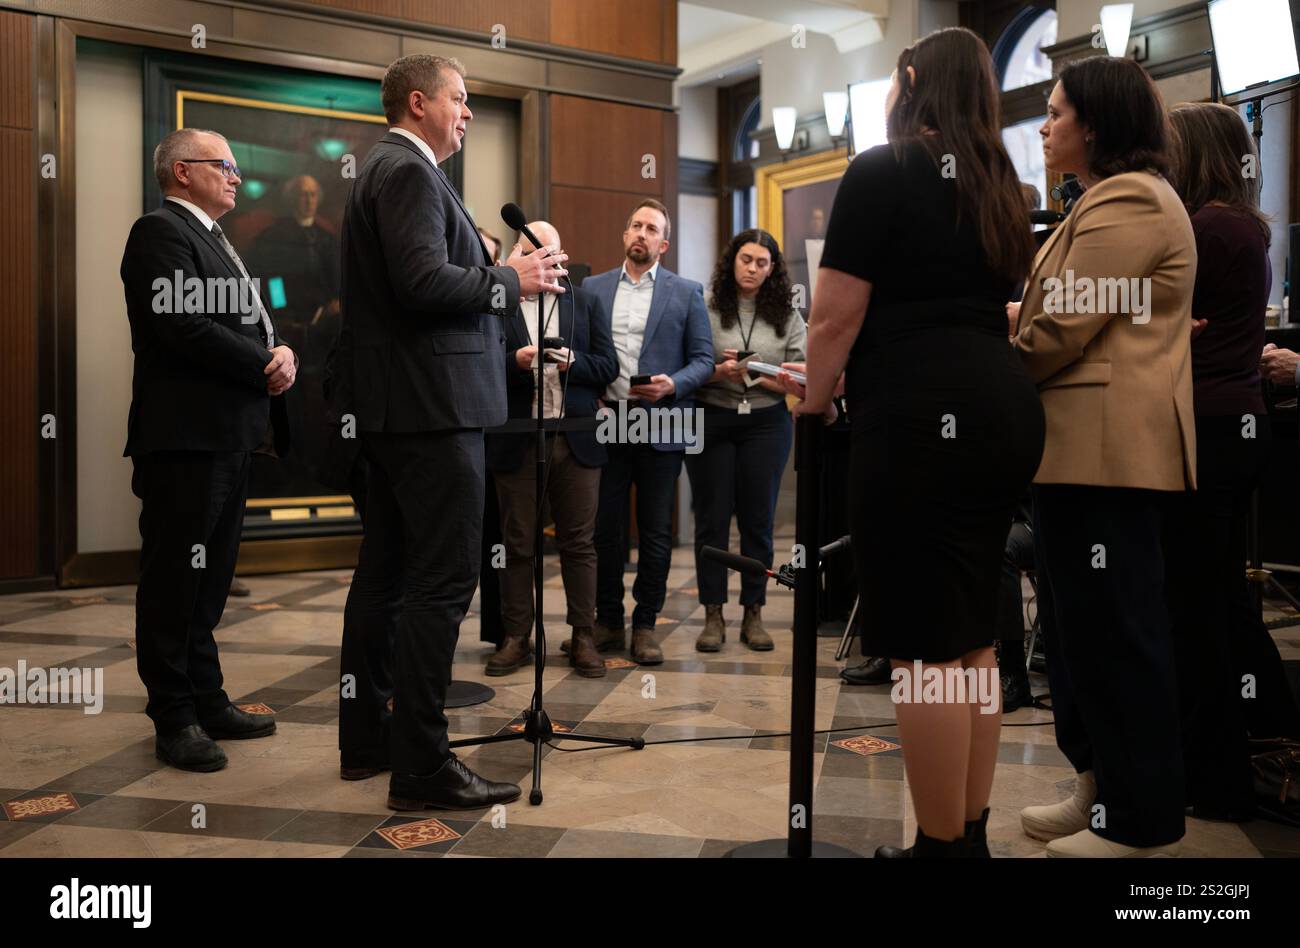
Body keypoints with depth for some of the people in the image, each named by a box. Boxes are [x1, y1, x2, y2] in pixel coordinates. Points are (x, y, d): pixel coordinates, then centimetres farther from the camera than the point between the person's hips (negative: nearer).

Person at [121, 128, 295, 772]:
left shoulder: (211, 239, 22)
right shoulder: (160, 233, -8)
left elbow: (250, 325, 18)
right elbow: (189, 329, -20)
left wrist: (282, 353, -3)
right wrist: (265, 367, -12)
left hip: (228, 436, 10)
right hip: (186, 436, -10)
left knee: (208, 580, 15)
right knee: (174, 580, 0)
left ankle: (206, 701, 25)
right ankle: (174, 719, 9)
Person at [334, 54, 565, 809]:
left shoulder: (388, 169, 21)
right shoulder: (410, 171, -10)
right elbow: (424, 281, -22)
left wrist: (496, 274, 14)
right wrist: (511, 280, -10)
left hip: (392, 405, 11)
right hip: (432, 405, -11)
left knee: (387, 573, 13)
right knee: (443, 579, -8)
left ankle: (367, 738, 23)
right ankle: (422, 767, -3)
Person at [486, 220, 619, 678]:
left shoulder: (585, 304, 12)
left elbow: (609, 366, 5)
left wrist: (572, 361, -13)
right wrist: (516, 361, -20)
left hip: (576, 439, 2)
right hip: (516, 442, -2)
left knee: (579, 542, 5)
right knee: (518, 544, 6)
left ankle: (583, 637, 13)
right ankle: (516, 637, 16)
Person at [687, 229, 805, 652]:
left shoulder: (787, 315, 4)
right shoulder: (704, 307, -2)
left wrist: (753, 374, -13)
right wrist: (718, 372, -21)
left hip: (766, 423, 2)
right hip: (711, 421, -1)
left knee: (758, 519, 6)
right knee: (712, 519, 3)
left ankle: (753, 614, 16)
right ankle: (713, 615, 12)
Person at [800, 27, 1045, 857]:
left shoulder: (881, 171, -2)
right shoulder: (997, 182, 20)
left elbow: (836, 320, -8)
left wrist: (810, 410, 7)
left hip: (921, 417, -8)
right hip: (1003, 407, 9)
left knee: (925, 648, -2)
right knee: (972, 639, 13)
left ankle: (943, 846, 7)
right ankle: (972, 832, 23)